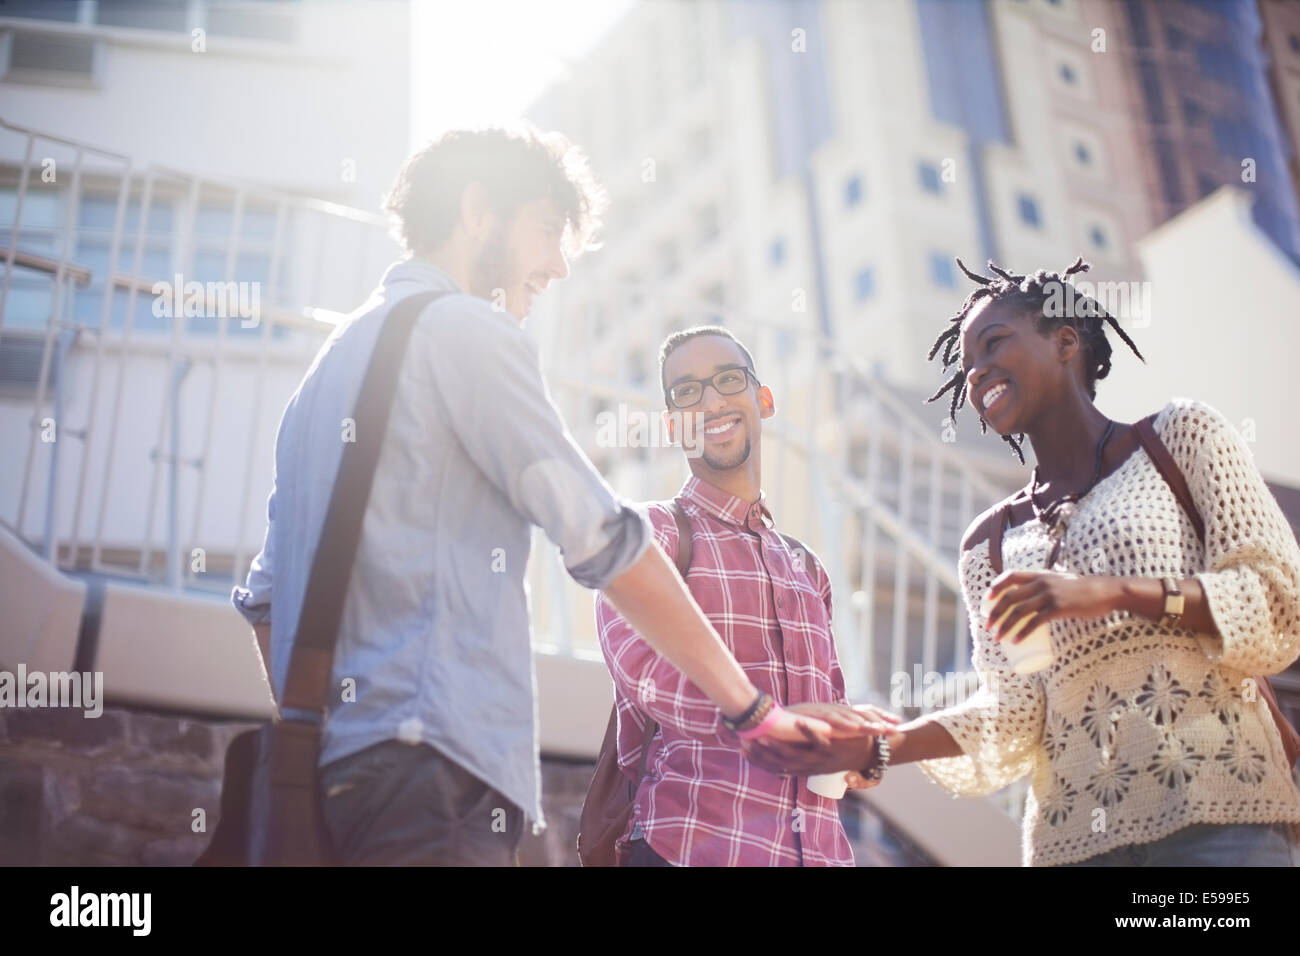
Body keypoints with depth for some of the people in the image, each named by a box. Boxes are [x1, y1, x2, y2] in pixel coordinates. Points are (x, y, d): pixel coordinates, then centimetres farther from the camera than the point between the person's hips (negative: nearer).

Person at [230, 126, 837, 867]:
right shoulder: (468, 330, -4)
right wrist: (753, 708, -1)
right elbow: (604, 541, -8)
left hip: (329, 777, 10)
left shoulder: (341, 354, 24)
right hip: (430, 775, -10)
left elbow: (266, 597, 23)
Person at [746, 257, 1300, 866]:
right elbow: (1012, 715, 3)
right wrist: (879, 746, -13)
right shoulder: (990, 545, 14)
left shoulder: (1181, 435, 7)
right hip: (1073, 834, 3)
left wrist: (1114, 592, -16)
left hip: (1217, 815, -3)